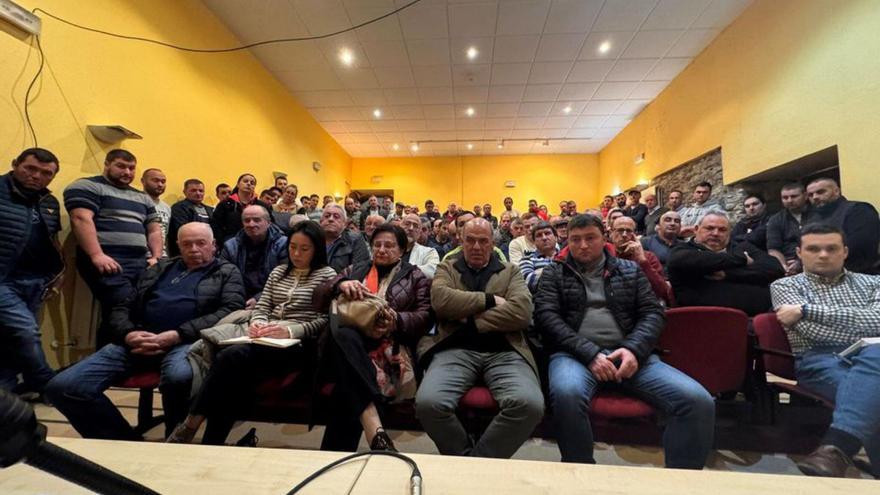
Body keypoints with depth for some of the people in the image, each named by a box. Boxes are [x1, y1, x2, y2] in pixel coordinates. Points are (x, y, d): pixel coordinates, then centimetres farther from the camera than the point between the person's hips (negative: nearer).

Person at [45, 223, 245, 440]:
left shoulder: (227, 273, 12)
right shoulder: (158, 269, 26)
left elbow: (231, 311, -4)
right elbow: (123, 308, 22)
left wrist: (176, 335, -15)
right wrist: (128, 334, -3)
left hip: (185, 341, -5)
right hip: (137, 340, 5)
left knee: (178, 377, -37)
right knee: (63, 386, -14)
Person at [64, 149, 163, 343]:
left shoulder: (143, 198, 25)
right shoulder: (87, 187, 6)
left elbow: (154, 229, 22)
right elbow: (81, 219, -9)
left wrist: (156, 257, 6)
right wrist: (97, 255, -21)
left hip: (142, 263, 6)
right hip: (108, 262, -6)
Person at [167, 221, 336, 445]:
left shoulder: (327, 275, 4)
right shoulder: (278, 271, 22)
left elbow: (325, 321, -5)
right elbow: (261, 307, 18)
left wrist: (289, 330, -19)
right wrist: (257, 323, -6)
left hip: (297, 342, -4)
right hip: (265, 339, 5)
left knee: (232, 355, -29)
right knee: (241, 372, -31)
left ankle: (190, 425, -17)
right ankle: (212, 443, -21)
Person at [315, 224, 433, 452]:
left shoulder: (415, 276, 16)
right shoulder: (355, 270, 26)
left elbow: (426, 317, 4)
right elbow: (319, 298, 16)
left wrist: (397, 320, -17)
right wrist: (340, 284, -8)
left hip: (390, 346, -2)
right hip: (350, 343, 3)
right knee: (343, 334, -38)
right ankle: (374, 430, -44)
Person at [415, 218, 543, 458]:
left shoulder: (511, 271, 17)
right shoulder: (446, 268, 18)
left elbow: (522, 312, -2)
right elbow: (441, 299, -5)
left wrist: (469, 320, -5)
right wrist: (489, 300, -3)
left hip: (504, 352, 1)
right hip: (456, 349, 0)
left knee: (530, 404, -28)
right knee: (428, 403, -27)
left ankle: (477, 461, -2)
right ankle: (467, 459, 4)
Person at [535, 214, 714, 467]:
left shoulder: (630, 270, 20)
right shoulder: (554, 273, 12)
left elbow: (653, 312, 11)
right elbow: (547, 316, -1)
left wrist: (633, 349, -10)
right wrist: (590, 353, -14)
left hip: (629, 353, 3)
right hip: (575, 354, -2)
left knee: (698, 400, -21)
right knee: (567, 395, -36)